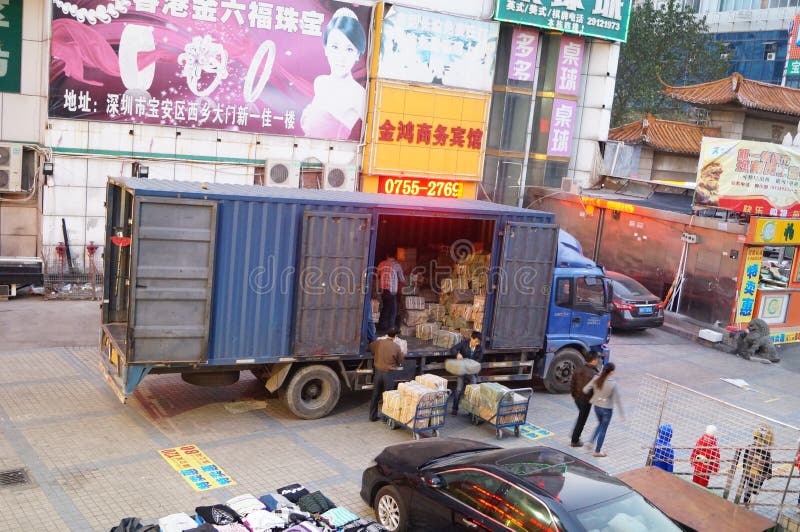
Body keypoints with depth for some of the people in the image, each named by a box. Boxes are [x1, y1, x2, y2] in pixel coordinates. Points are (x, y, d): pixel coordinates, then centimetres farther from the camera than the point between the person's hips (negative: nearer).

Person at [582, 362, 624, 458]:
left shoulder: (596, 379, -13)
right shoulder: (613, 384, -22)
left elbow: (585, 390, -8)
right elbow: (618, 400, -17)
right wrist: (622, 415, -8)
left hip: (597, 406, 4)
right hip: (607, 409, -4)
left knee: (600, 424, 31)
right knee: (603, 430, 13)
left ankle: (591, 442, 26)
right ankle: (597, 451, 23)